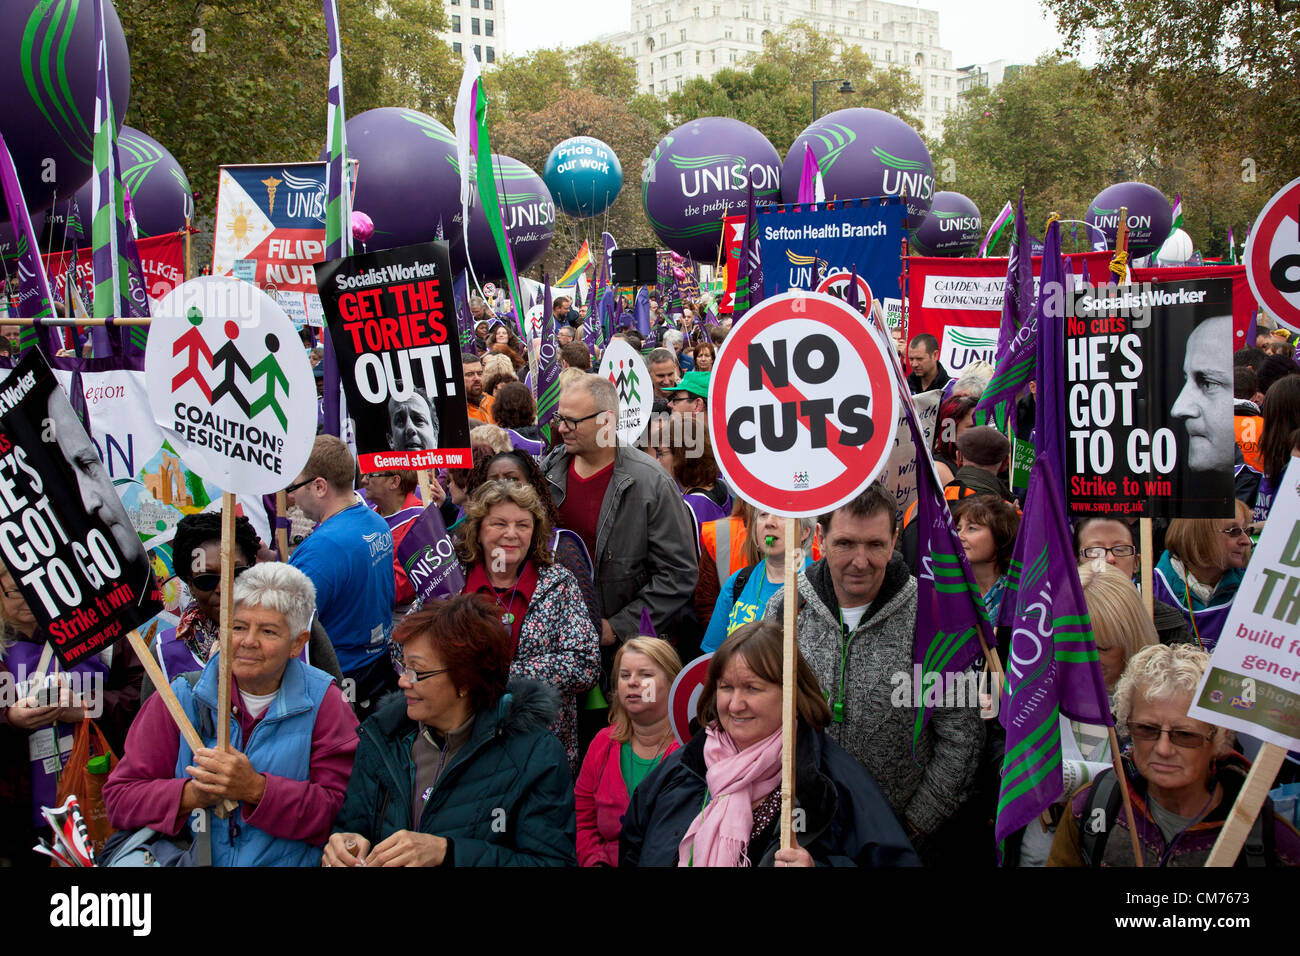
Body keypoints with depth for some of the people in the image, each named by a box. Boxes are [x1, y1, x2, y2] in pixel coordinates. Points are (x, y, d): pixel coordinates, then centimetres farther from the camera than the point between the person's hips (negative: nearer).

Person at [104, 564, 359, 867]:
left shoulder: (323, 701, 2)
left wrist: (256, 789, -15)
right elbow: (119, 798, 3)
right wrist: (191, 795, -13)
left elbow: (341, 812, -5)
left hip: (288, 863, -2)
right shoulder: (180, 696, 5)